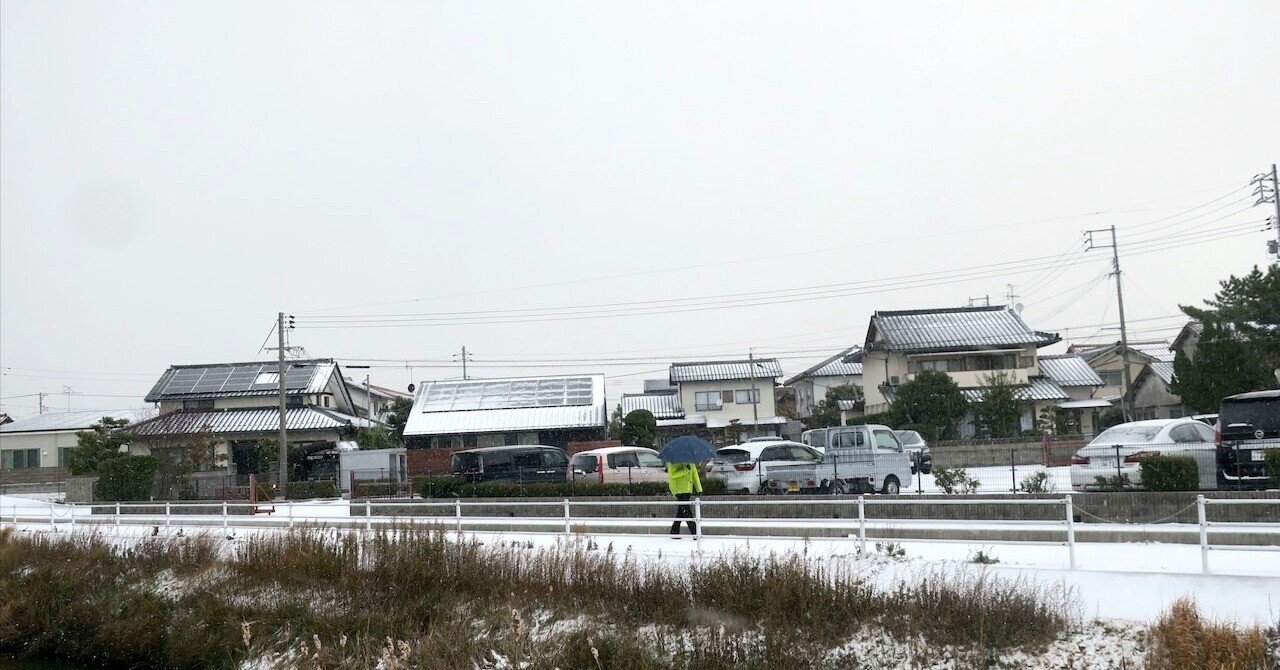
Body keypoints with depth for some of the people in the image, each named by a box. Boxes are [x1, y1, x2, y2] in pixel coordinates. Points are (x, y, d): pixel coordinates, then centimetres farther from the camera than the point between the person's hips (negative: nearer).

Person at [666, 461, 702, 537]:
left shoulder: (691, 462, 11)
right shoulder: (673, 461, -8)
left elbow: (694, 473, 14)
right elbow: (672, 474, -16)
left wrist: (698, 488, 9)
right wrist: (685, 470, -24)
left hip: (688, 489, 7)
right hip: (678, 489, -7)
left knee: (681, 512, 10)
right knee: (686, 511, -10)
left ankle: (674, 532, 19)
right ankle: (695, 533, -10)